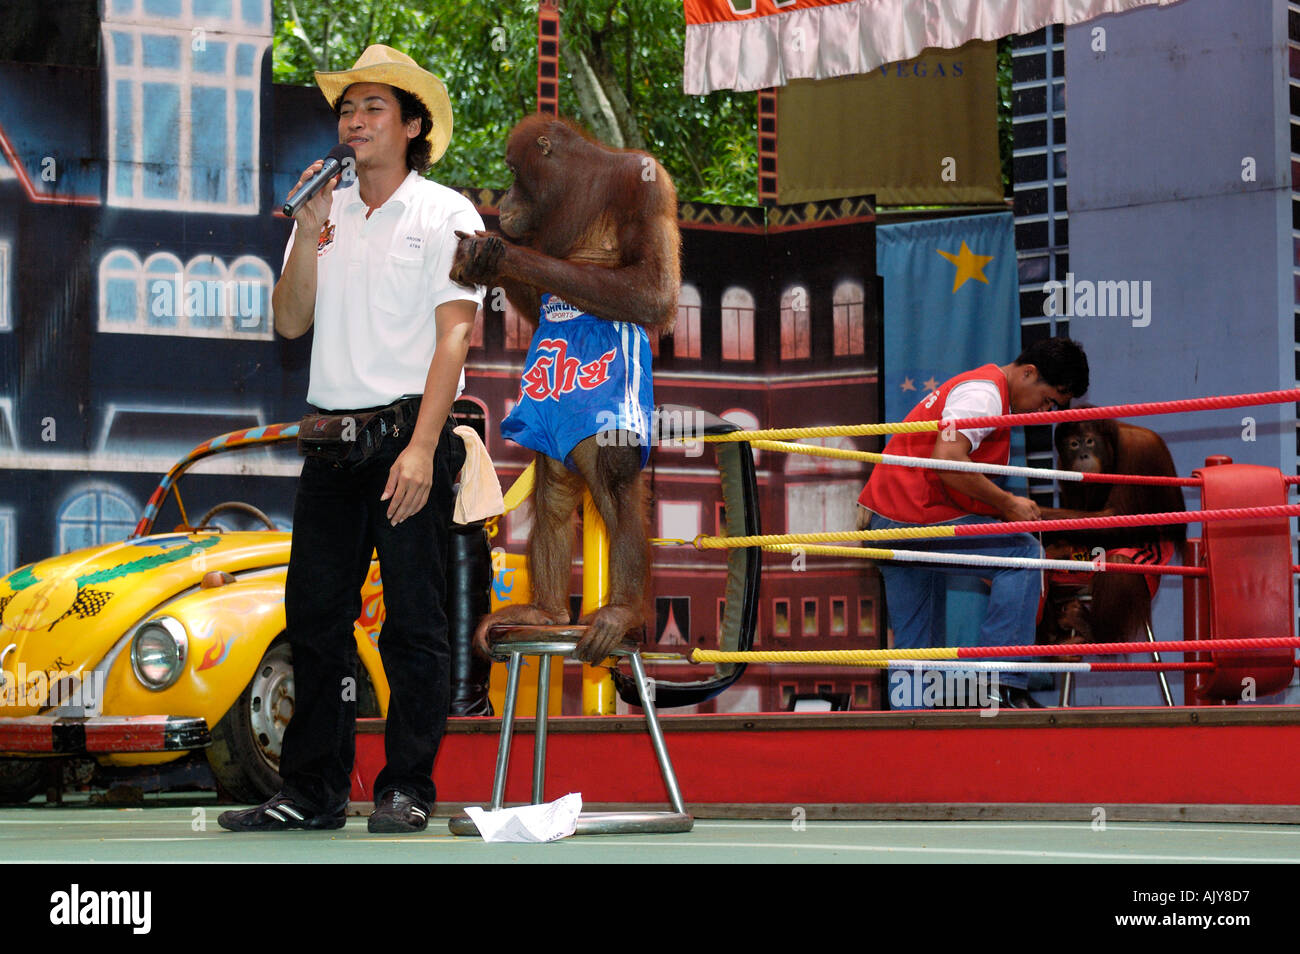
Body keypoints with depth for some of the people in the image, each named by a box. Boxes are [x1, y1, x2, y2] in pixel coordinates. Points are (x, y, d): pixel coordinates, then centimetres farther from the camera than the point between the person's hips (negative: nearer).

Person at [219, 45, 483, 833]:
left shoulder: (445, 214, 0)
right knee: (315, 615, 5)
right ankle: (314, 791, 11)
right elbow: (290, 322, 8)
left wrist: (421, 449, -17)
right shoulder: (325, 212, 14)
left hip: (409, 433, -5)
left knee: (413, 622, -3)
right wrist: (309, 234, -6)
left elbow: (453, 335, -8)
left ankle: (408, 789, 3)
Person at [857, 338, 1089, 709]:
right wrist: (1007, 503, -17)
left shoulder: (982, 389, 23)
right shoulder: (985, 392, -12)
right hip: (914, 515, -11)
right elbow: (946, 460, -26)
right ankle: (1002, 685, -15)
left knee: (914, 644, 12)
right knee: (1023, 552, -11)